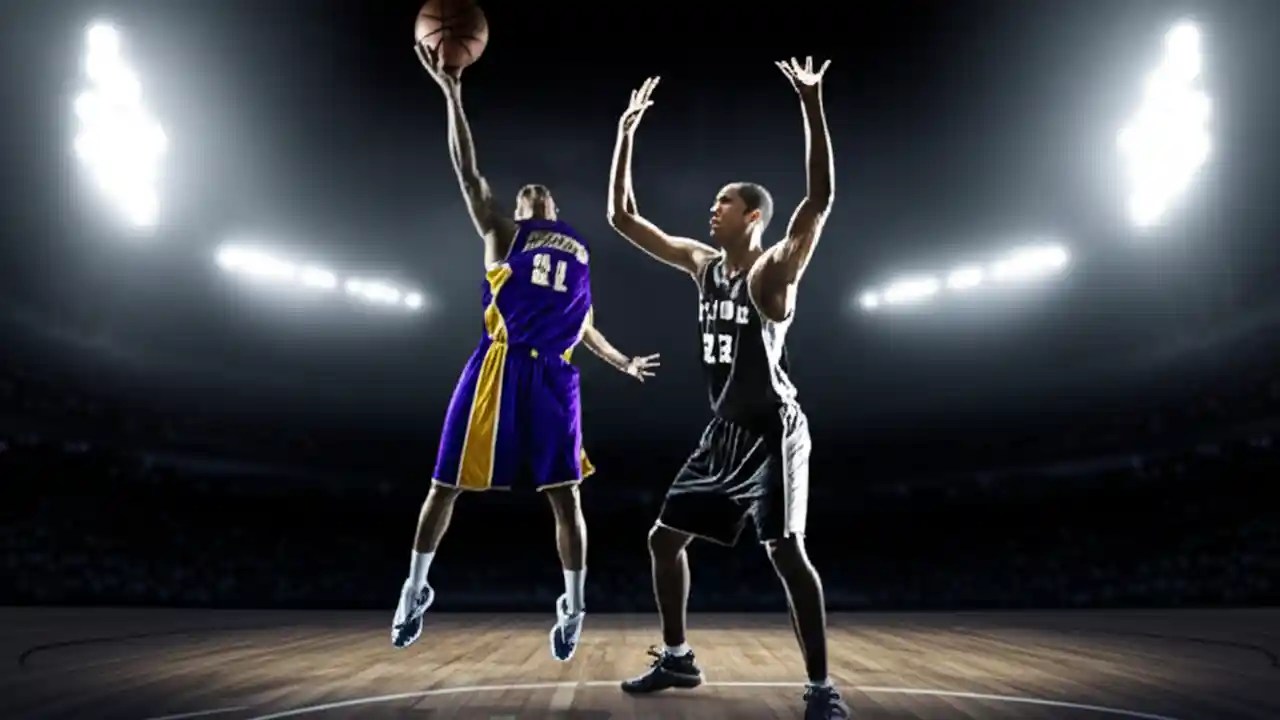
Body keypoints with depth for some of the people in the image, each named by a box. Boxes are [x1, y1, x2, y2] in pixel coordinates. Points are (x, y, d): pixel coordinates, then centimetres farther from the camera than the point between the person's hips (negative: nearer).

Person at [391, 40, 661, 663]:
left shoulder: (579, 252, 26)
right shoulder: (501, 233, 15)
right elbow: (468, 174, 3)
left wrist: (623, 363, 33)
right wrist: (452, 93, -3)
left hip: (552, 374, 2)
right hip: (498, 365, -2)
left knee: (565, 494, 0)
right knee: (446, 484, 5)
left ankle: (574, 606, 14)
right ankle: (417, 588, 24)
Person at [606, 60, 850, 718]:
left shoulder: (775, 270, -9)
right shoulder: (701, 263, 9)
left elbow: (820, 201, -26)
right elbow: (622, 218, 10)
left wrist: (811, 106, -31)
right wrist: (626, 133, 7)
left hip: (773, 431, -7)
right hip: (724, 431, 7)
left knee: (786, 554, -10)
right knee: (664, 538, 10)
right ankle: (677, 658, 25)